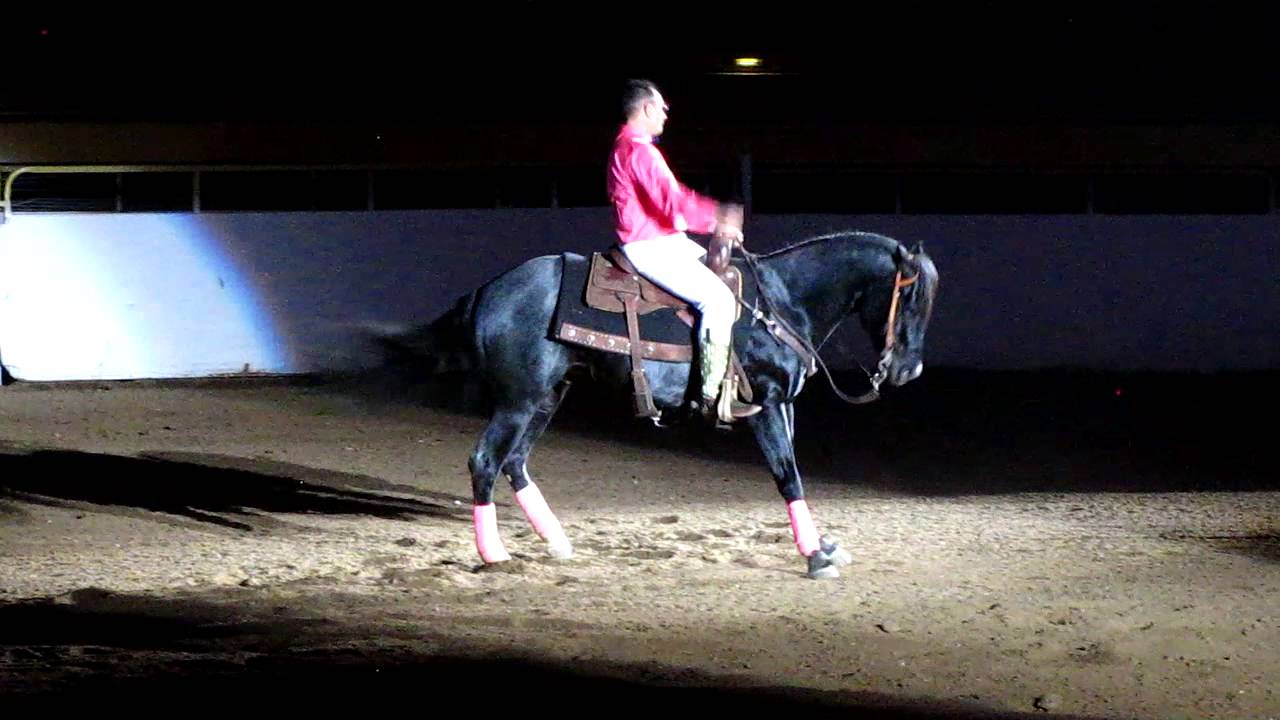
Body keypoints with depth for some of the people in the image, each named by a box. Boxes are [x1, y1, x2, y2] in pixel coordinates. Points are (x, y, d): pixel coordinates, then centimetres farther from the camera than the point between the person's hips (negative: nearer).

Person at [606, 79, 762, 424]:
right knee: (717, 298, -20)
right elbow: (673, 204, -25)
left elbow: (672, 197, 21)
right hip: (650, 248, -11)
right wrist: (718, 219, -11)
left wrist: (715, 219, 12)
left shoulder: (625, 148, 17)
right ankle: (714, 397, -19)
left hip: (662, 240, 11)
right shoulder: (639, 151, -18)